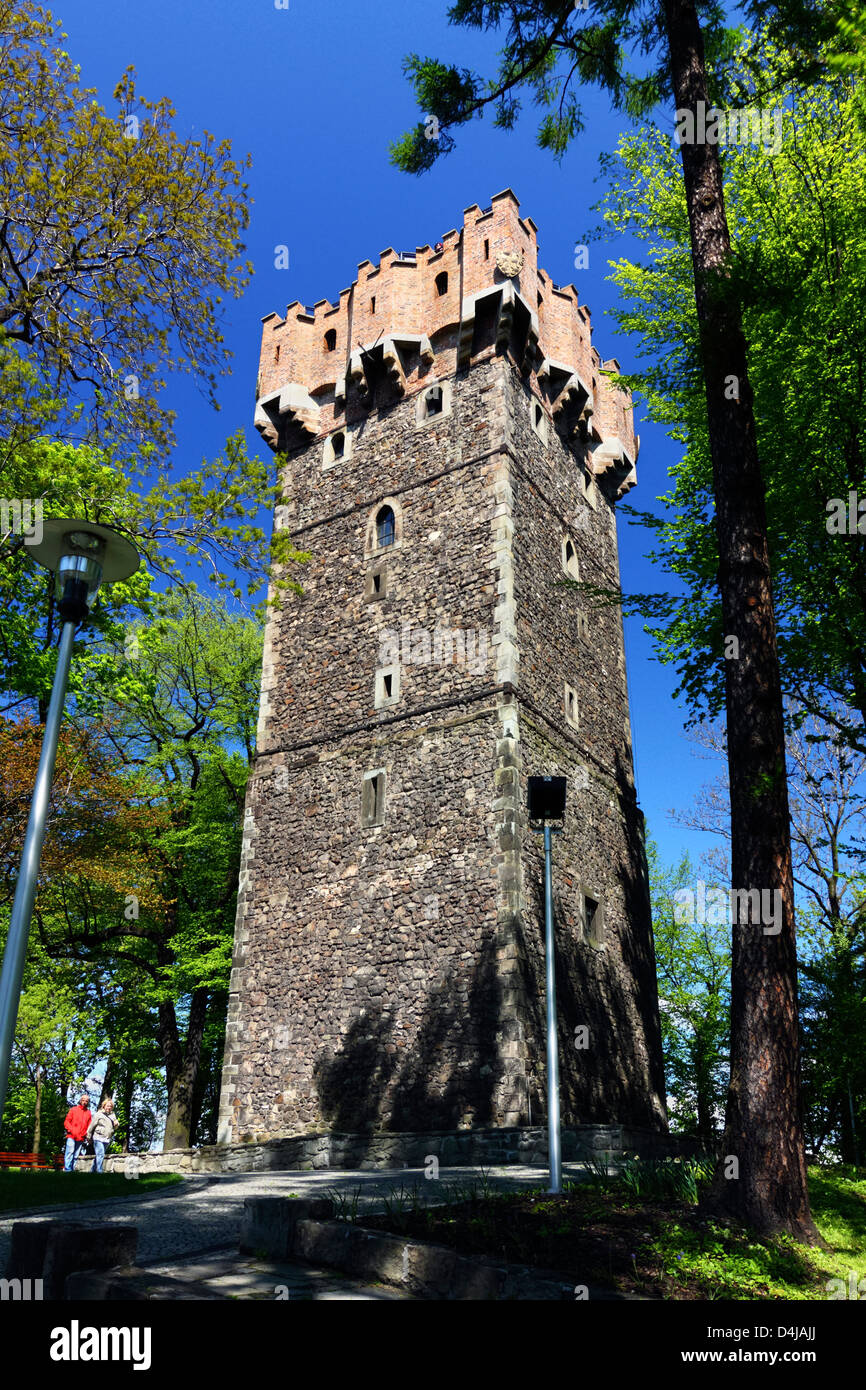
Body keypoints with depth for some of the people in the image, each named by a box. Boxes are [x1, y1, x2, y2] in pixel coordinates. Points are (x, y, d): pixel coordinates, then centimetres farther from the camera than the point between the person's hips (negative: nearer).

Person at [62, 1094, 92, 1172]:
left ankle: (72, 1169, 5)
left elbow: (89, 1125, 11)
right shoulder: (74, 1109, 7)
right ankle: (67, 1169, -13)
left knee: (76, 1155, 3)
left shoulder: (88, 1112, 13)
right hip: (71, 1136, -3)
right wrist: (72, 1130, -9)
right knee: (70, 1152, -13)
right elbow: (66, 1122, 4)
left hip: (81, 1138, 3)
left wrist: (86, 1134, -6)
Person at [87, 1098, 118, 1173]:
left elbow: (114, 1128, 21)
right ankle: (99, 1171, -15)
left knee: (98, 1156, 12)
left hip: (107, 1139, 6)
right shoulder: (98, 1114, -4)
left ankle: (92, 1171, 22)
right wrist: (89, 1136, 3)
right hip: (98, 1138, -6)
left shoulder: (113, 1115, 13)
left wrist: (116, 1124, -2)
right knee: (100, 1155, -16)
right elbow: (92, 1126, 0)